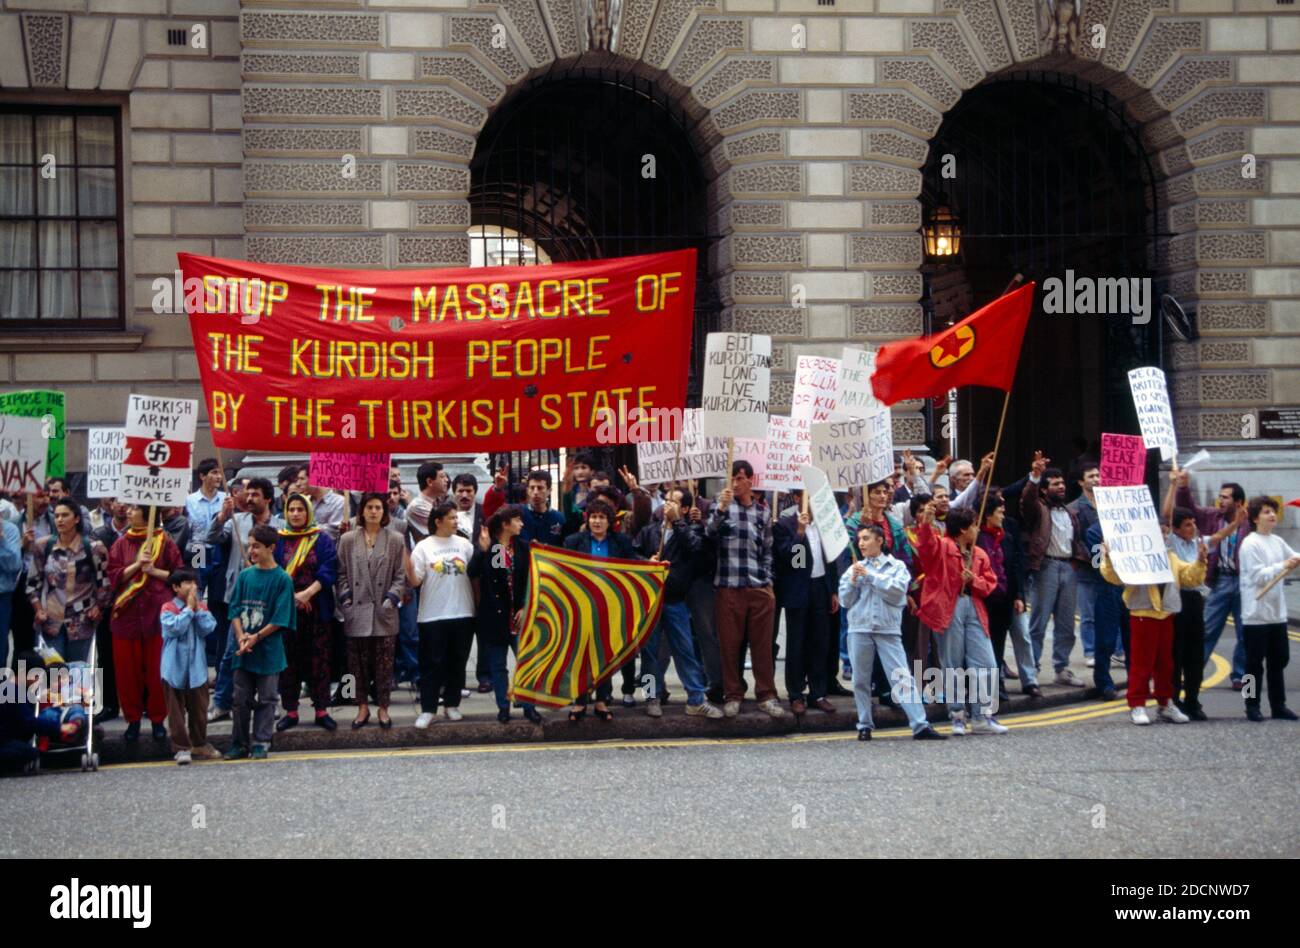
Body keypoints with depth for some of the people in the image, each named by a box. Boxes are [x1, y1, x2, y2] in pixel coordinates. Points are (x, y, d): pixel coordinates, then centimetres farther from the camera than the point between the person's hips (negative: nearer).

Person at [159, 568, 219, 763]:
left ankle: (199, 745, 26)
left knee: (199, 708, 12)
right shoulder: (168, 608, -7)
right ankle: (181, 747, 7)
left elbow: (208, 629, -7)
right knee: (176, 710, 2)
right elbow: (175, 628, -22)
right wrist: (188, 608, -15)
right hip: (175, 668, -4)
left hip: (197, 668, 4)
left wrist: (197, 609, -11)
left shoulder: (202, 608, 6)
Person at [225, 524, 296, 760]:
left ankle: (261, 743, 12)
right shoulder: (244, 576, 7)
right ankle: (239, 744, 17)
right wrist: (241, 636, -10)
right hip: (243, 651, 4)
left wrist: (255, 638, -15)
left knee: (266, 699, 5)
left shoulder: (282, 579, -6)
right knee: (241, 698, 9)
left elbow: (280, 619, -10)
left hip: (268, 651, -4)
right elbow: (235, 610, 5)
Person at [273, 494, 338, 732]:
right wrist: (291, 596, -12)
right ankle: (290, 711, 10)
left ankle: (321, 710, 7)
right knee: (289, 659, 3)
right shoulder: (279, 540, 5)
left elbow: (329, 570, -5)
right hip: (285, 606, 1)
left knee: (318, 658, 1)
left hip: (316, 608, -1)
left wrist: (307, 593, -16)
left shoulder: (321, 539, 3)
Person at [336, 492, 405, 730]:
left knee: (384, 663, 3)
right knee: (358, 663, 4)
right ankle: (362, 707, 14)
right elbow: (342, 573, 7)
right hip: (356, 612, 1)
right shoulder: (348, 540, 6)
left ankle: (383, 708, 12)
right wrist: (345, 597, -4)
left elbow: (401, 576, 3)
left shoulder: (396, 540, 3)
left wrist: (392, 597, -8)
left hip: (384, 612, -1)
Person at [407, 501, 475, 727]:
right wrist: (408, 567, -24)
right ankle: (427, 710, 3)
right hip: (433, 615, -3)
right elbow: (415, 581, -5)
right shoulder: (424, 547, -1)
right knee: (432, 663, -1)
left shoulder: (464, 544, 6)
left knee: (457, 661, 9)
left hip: (462, 614, 3)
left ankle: (452, 704, 21)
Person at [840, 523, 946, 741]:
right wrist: (853, 581, -6)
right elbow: (845, 601, 10)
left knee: (903, 678, -9)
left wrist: (870, 576, -7)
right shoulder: (853, 569, 13)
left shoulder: (897, 566, 8)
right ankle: (865, 725, 13)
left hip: (888, 628, -2)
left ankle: (920, 725, -13)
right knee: (861, 680, 3)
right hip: (859, 628, 2)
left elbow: (897, 592, -8)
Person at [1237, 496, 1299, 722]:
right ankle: (1252, 706, 8)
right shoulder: (1250, 544, -12)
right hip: (1256, 614, -7)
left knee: (1279, 659, 11)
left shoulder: (1278, 541, 9)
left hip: (1277, 612, 7)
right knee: (1255, 662, 0)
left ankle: (1278, 705, 19)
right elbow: (1258, 576, -17)